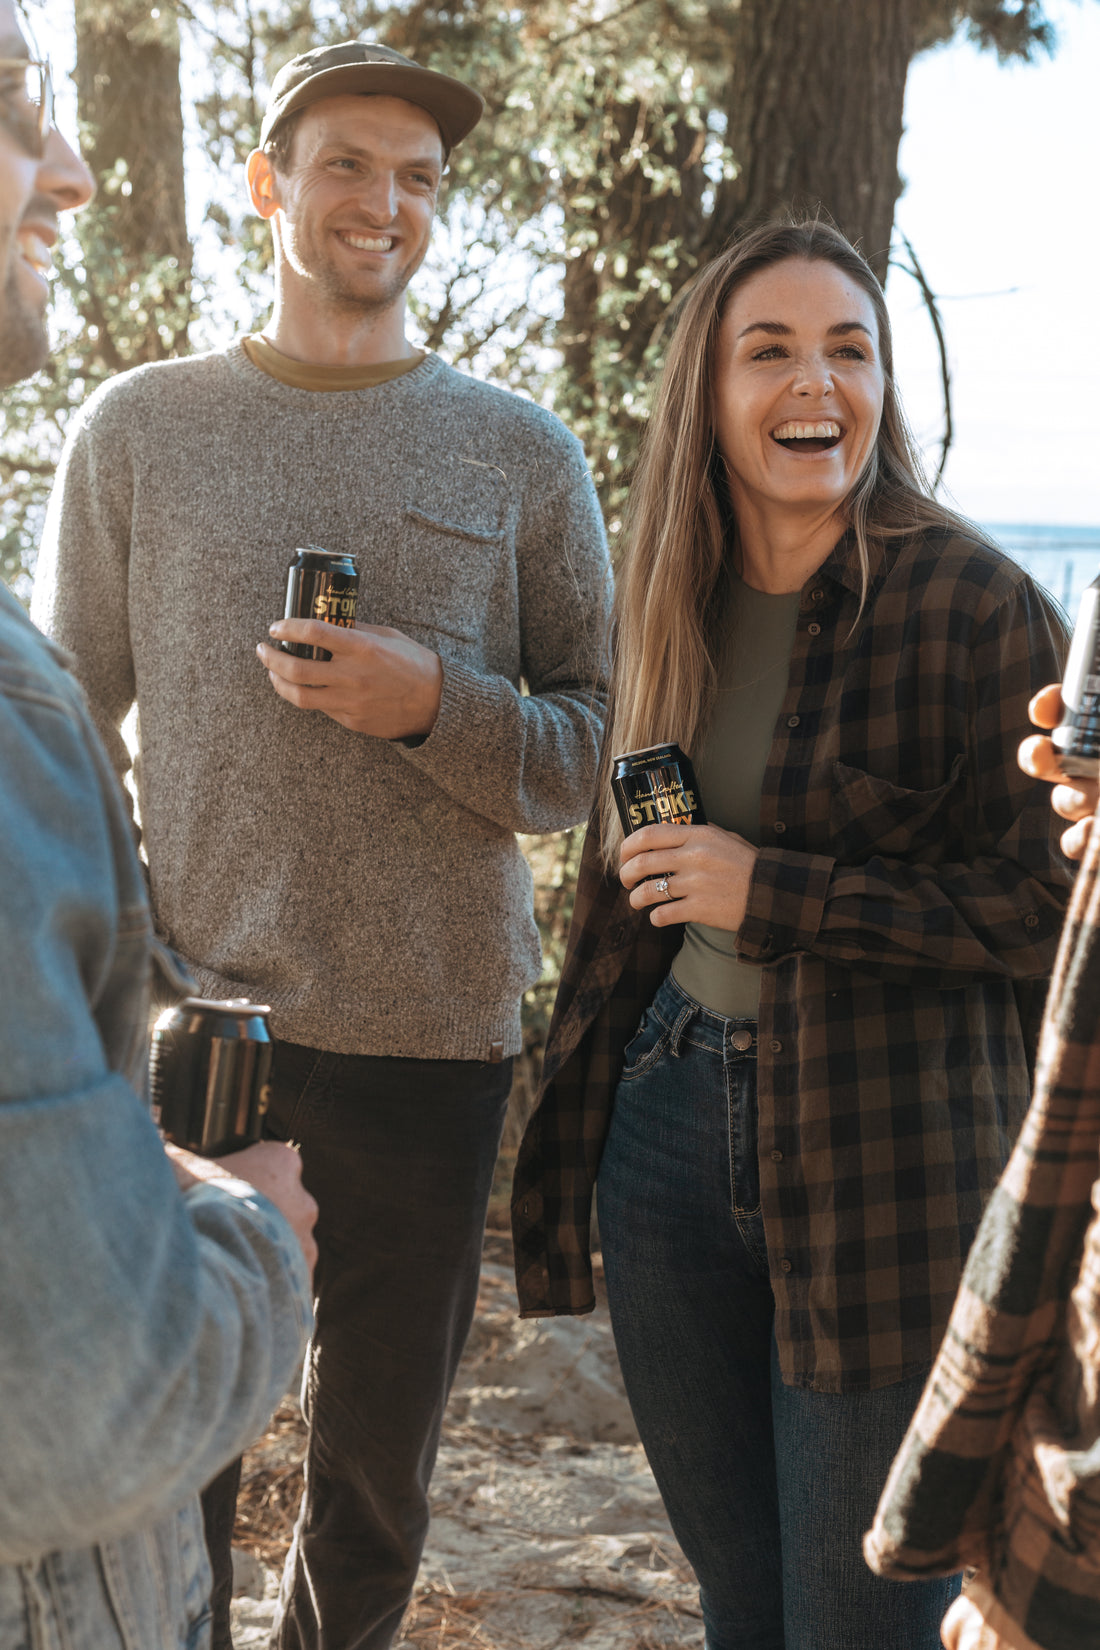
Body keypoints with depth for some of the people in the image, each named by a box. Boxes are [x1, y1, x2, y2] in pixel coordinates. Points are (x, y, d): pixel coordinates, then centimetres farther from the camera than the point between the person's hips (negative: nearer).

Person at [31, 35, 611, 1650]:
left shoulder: (523, 457, 5)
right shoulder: (138, 429, 6)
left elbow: (580, 764, 3)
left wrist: (430, 703, -16)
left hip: (431, 1034, 1)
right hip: (185, 1019, 0)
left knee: (378, 1468, 12)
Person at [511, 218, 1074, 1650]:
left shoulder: (976, 606, -11)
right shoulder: (673, 604, 7)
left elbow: (1044, 902, -12)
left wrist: (774, 891, -18)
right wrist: (578, 1122, 17)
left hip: (882, 1156, -5)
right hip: (672, 1126, 6)